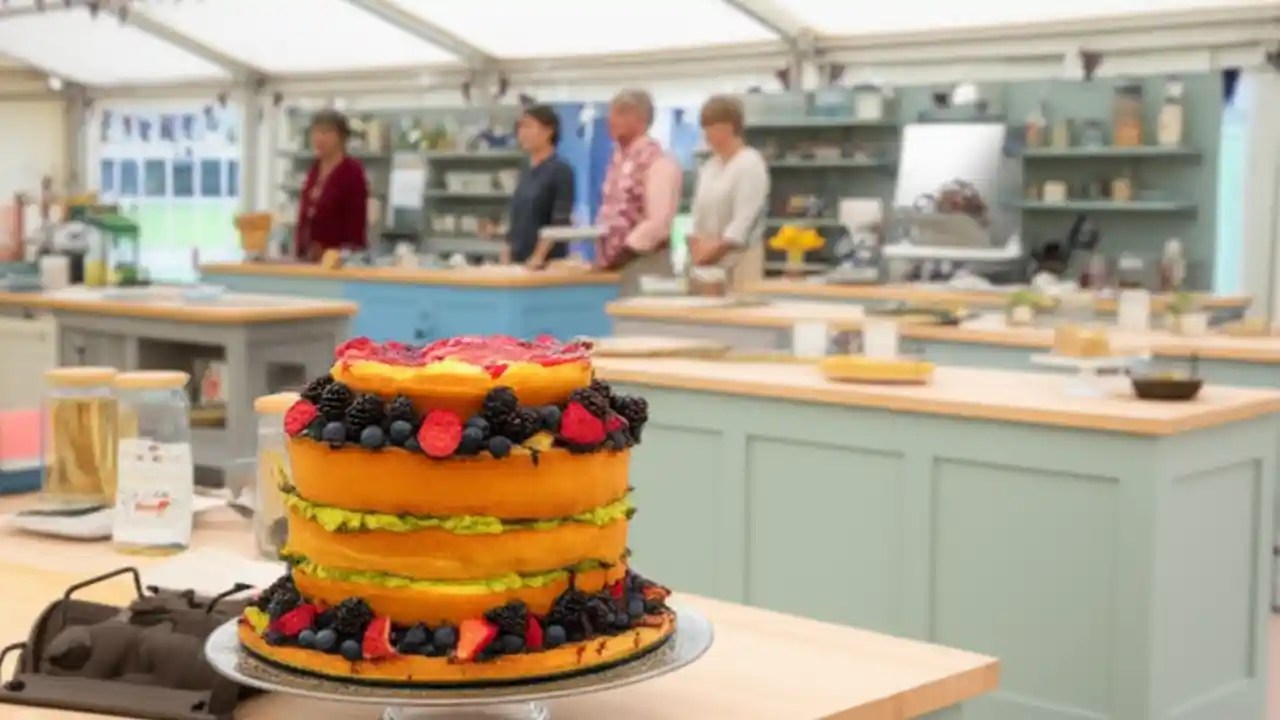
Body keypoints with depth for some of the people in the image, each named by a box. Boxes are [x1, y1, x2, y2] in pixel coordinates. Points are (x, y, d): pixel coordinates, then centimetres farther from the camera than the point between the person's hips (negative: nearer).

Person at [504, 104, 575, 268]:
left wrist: (540, 256, -20)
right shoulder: (527, 174, 14)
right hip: (519, 261, 7)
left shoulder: (561, 171, -7)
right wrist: (506, 256, 9)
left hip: (548, 262, -7)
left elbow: (561, 223, -14)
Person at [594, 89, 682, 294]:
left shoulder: (658, 162, -11)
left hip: (645, 262, -7)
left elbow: (658, 221, -18)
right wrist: (604, 252, 5)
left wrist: (624, 252, -14)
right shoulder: (618, 159, 14)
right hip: (618, 263, 7)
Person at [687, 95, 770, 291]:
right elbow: (699, 215, 14)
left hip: (738, 258, -6)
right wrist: (696, 249, -2)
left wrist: (714, 250, -15)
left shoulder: (750, 164, -7)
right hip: (708, 261, 6)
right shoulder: (709, 166, 14)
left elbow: (743, 221, -13)